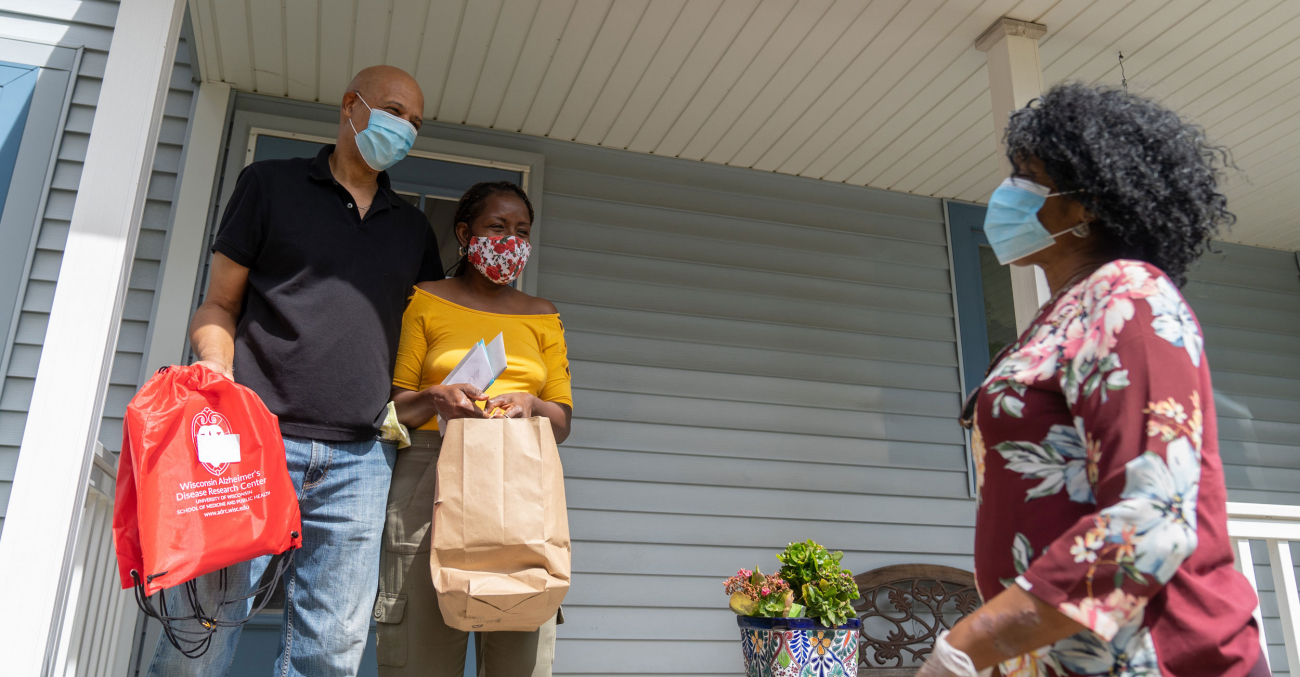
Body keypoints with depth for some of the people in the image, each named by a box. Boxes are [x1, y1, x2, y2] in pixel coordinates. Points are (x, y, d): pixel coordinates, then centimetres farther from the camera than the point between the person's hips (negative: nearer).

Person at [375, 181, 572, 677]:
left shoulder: (543, 316, 19)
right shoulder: (425, 301, 13)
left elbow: (562, 422, 15)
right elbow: (391, 403, 9)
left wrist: (530, 405, -6)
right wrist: (435, 400, -11)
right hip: (431, 473, -1)